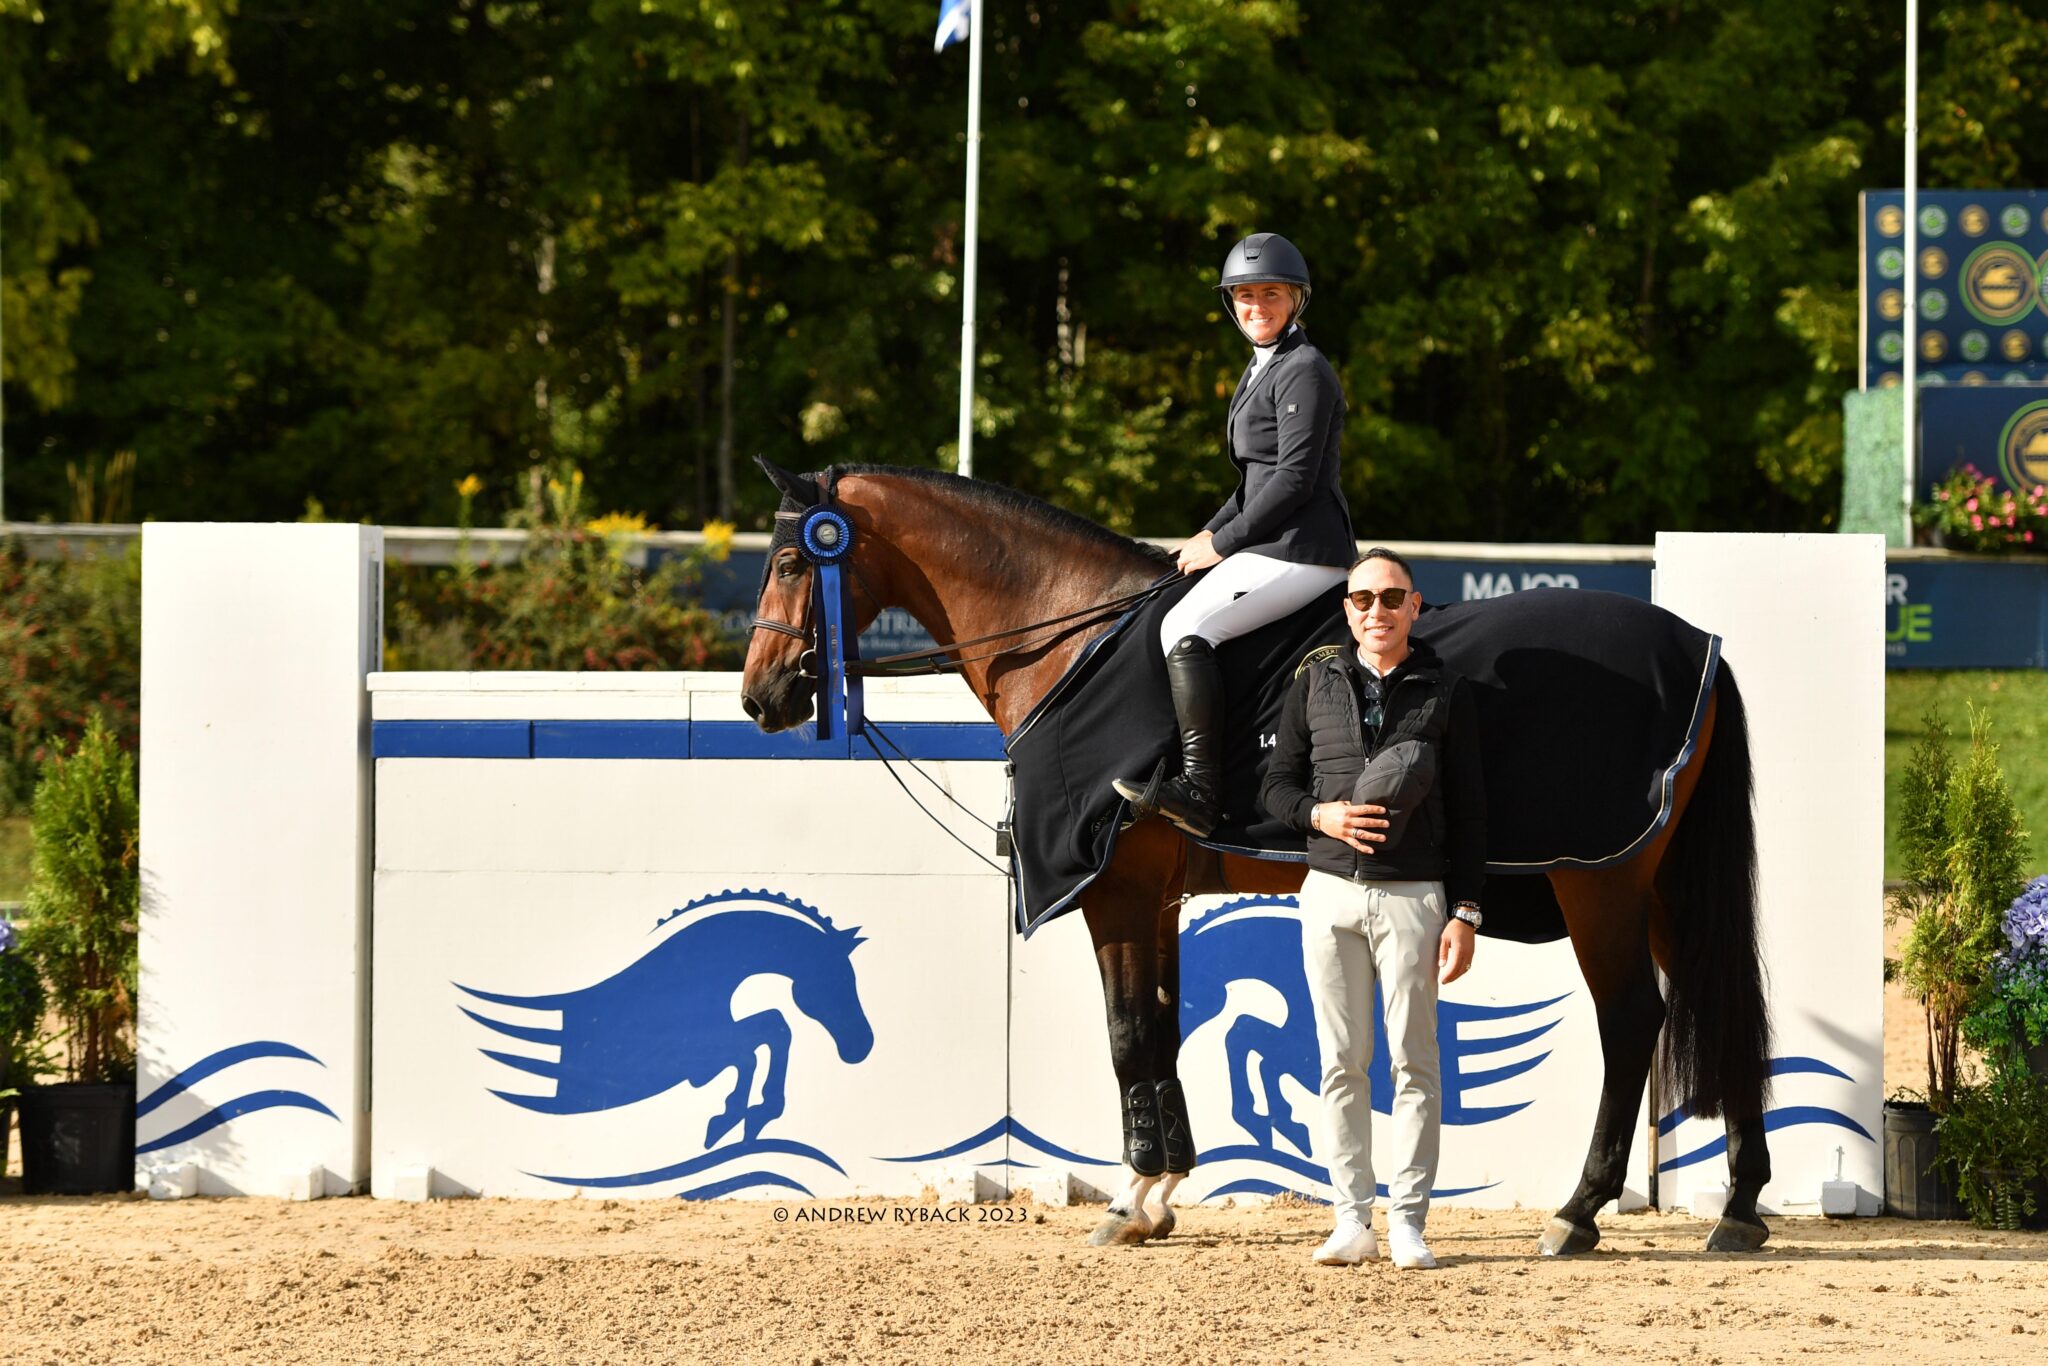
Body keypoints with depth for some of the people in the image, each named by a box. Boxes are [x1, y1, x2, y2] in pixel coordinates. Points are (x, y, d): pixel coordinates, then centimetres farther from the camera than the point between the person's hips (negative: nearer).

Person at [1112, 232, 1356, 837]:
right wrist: (1211, 534, 12)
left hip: (1300, 552, -11)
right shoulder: (1262, 369, 19)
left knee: (1185, 628, -23)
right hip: (1273, 545, 11)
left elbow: (1294, 478, -19)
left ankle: (1198, 790, -29)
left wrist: (1222, 543, -13)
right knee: (1172, 612, 19)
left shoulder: (1304, 372, -13)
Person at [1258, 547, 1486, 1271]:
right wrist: (1321, 814, -11)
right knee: (1342, 1063, 4)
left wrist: (1465, 913, -5)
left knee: (1414, 1061, -2)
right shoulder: (1315, 682, 8)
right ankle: (1353, 1220, 8)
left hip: (1413, 894, -2)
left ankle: (1407, 1221, 2)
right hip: (1331, 890, 2)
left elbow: (1468, 811, 1)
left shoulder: (1445, 693, 2)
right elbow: (1277, 784, 11)